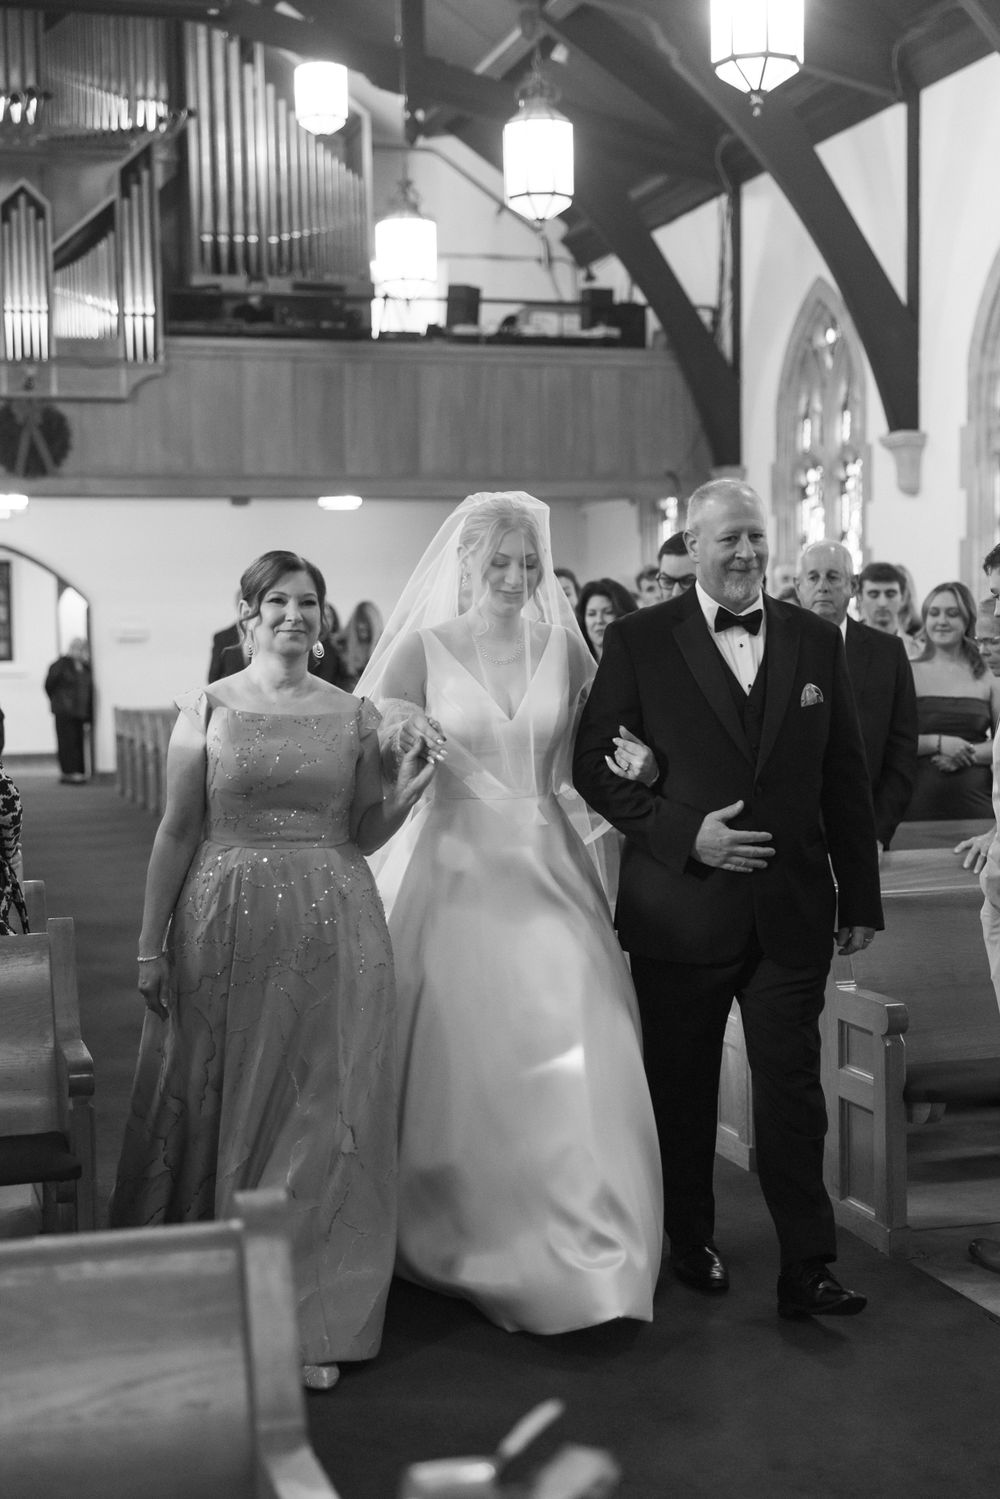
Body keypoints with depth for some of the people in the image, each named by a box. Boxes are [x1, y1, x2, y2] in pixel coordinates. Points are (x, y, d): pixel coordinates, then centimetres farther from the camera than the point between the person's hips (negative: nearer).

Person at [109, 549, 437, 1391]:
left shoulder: (355, 715, 6)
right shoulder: (206, 709, 2)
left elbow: (360, 837, 10)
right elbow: (177, 833, 1)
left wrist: (411, 788, -6)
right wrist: (150, 944, -2)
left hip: (333, 930, 1)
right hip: (226, 922, -1)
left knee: (324, 1112, 3)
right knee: (218, 1105, 7)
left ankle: (315, 1322, 14)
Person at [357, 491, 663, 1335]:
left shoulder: (563, 646, 7)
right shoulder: (425, 647, -1)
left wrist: (631, 763, -6)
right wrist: (396, 736, -20)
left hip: (546, 870, 2)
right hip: (456, 869, -2)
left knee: (572, 1050, -4)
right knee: (459, 1062, 3)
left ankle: (581, 1253, 7)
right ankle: (460, 1239, 23)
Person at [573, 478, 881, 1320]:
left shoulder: (817, 640, 6)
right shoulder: (640, 642, -3)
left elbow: (845, 777, 8)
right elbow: (595, 766, -4)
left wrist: (860, 896, 7)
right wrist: (685, 833, -16)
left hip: (793, 910, 1)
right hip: (681, 910, -1)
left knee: (794, 1090, 1)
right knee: (682, 1091, 12)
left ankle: (807, 1269, 10)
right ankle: (691, 1242, 32)